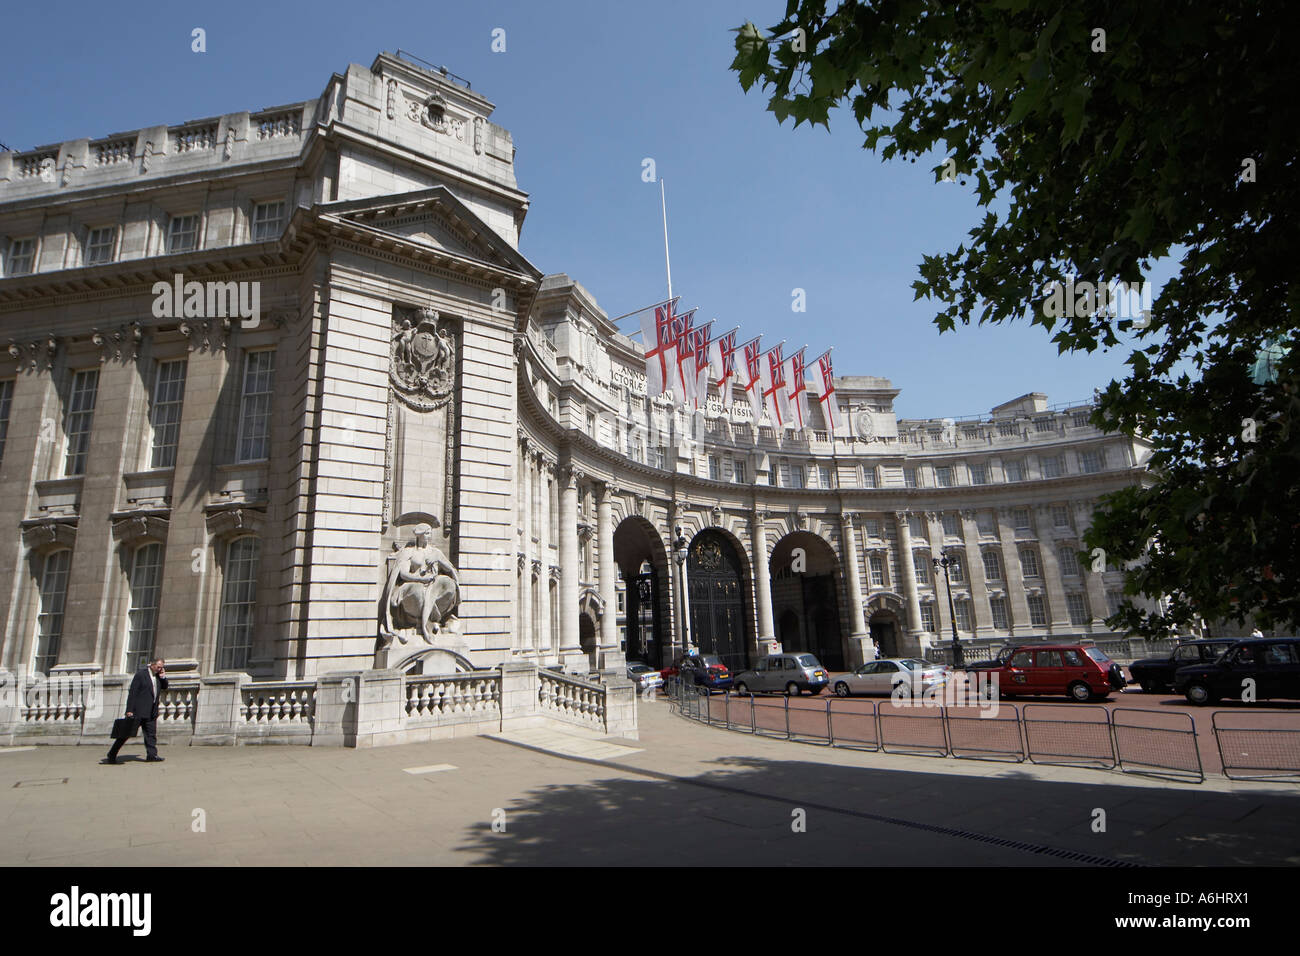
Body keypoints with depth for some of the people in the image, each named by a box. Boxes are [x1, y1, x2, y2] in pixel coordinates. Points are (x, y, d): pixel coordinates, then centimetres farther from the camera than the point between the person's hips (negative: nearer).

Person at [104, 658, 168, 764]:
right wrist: (129, 710, -17)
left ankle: (151, 755, 5)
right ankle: (112, 755, 15)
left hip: (151, 713, 6)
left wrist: (163, 677, -1)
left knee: (151, 734, 4)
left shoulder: (158, 675, 10)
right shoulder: (140, 674, -10)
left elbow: (164, 687, 18)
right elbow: (132, 692, -12)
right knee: (127, 732, 1)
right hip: (138, 711, -6)